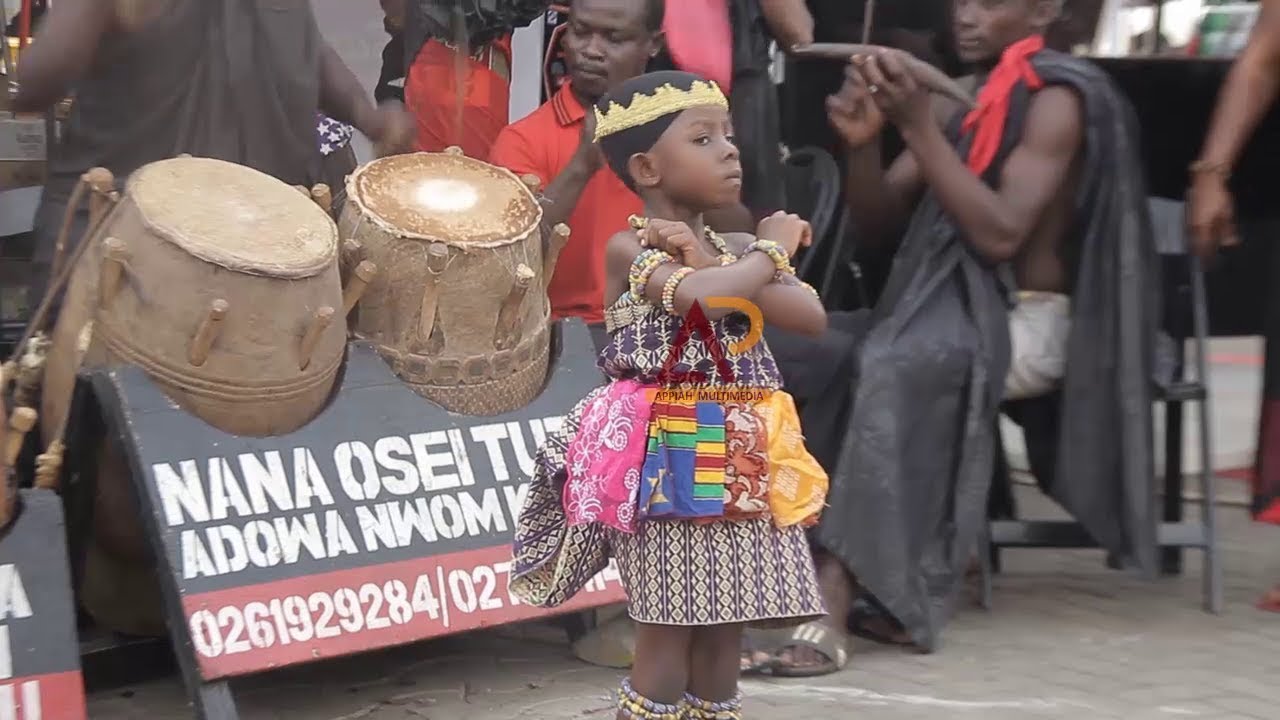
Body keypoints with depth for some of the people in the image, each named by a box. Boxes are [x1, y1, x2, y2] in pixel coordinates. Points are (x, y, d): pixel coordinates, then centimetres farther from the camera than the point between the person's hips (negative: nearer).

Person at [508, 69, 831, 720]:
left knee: (721, 645, 10)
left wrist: (711, 263, -11)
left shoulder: (734, 250, 12)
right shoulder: (630, 247, -7)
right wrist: (771, 250, -12)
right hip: (668, 464, -6)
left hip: (741, 466, 6)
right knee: (665, 649, -3)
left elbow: (813, 318, -3)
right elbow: (695, 298, -29)